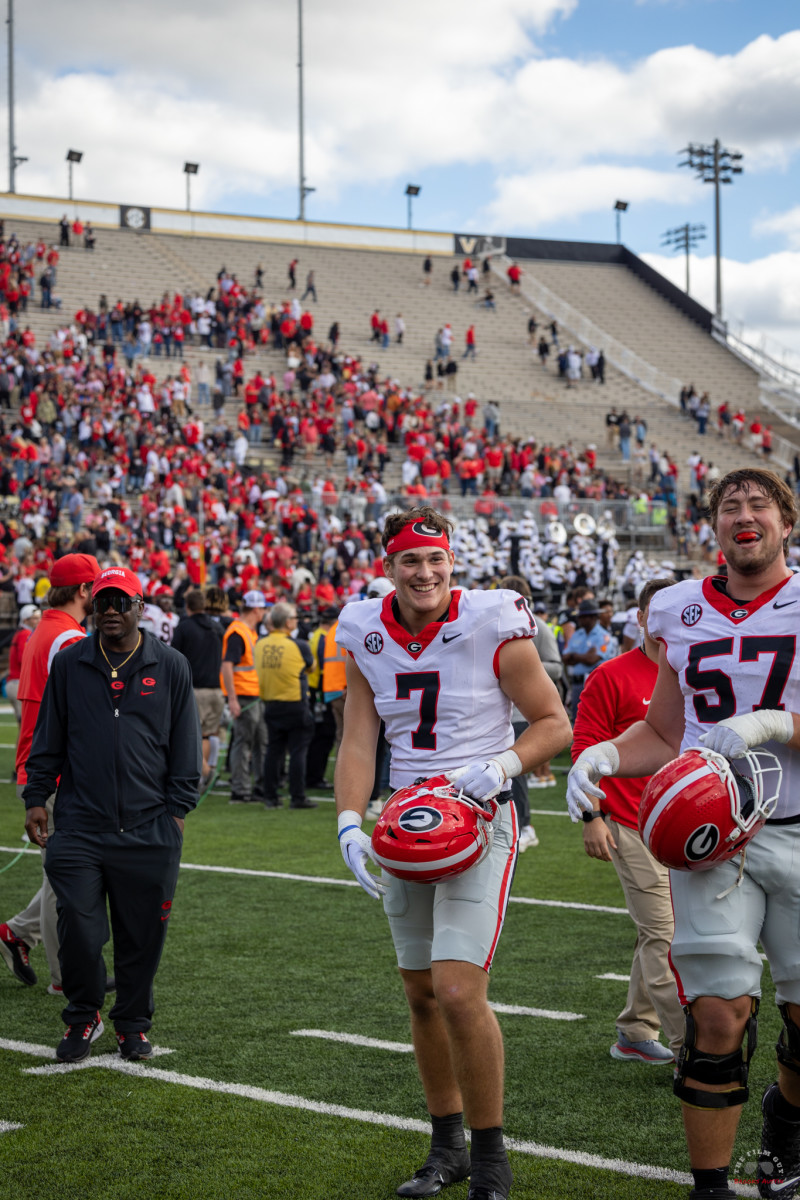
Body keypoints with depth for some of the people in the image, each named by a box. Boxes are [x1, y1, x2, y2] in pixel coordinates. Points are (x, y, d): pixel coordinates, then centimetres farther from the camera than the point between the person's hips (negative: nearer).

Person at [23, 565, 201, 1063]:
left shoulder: (171, 666, 5)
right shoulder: (69, 664, 8)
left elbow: (185, 745, 8)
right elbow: (48, 740, 13)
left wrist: (178, 808, 4)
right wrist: (37, 798, 7)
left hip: (148, 831, 0)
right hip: (78, 828, 0)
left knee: (142, 936, 5)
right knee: (78, 930, -4)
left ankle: (133, 1025, 22)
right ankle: (83, 1017, 18)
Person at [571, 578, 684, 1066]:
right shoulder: (612, 677, -7)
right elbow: (585, 746, -7)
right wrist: (592, 816, -11)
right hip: (633, 828, -6)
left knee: (657, 934, 14)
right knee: (663, 937, -7)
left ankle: (635, 1033, 27)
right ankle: (690, 1046, -4)